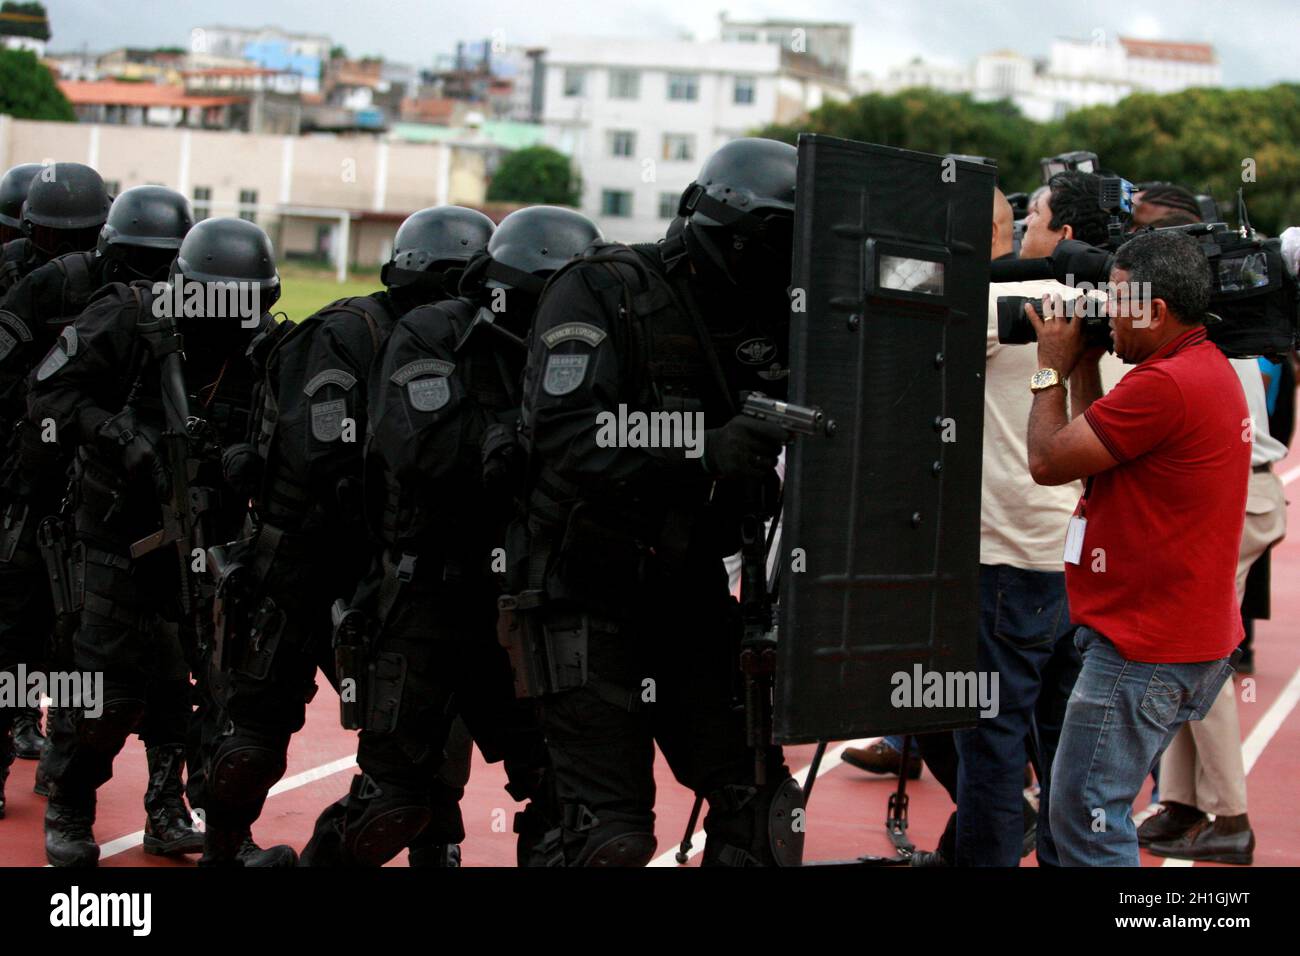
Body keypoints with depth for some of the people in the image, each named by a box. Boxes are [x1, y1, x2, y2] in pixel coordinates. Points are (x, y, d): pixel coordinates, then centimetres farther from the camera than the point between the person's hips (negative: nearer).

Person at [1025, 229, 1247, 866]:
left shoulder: (1164, 384, -22)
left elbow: (1048, 461, -17)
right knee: (1099, 813, 17)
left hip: (1145, 647, -11)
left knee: (1085, 815, -7)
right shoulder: (1209, 368, 14)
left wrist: (1052, 367, -2)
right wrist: (1084, 365, 12)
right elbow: (1098, 448, 18)